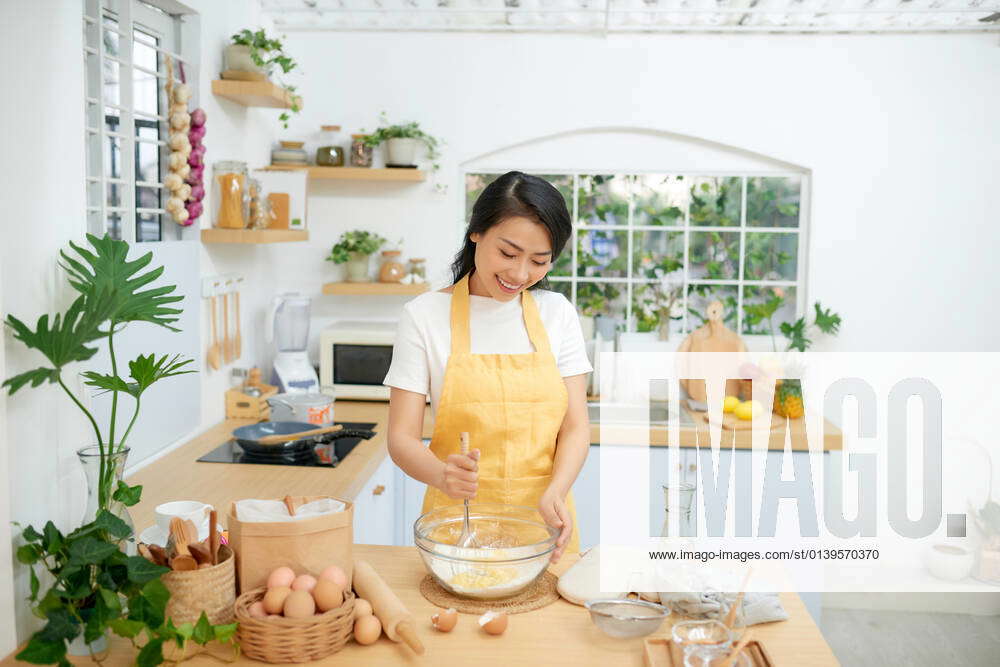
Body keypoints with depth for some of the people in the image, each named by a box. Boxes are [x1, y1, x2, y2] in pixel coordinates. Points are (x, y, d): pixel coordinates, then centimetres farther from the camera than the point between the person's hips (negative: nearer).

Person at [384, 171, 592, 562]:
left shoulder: (556, 313, 1)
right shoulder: (425, 316, -6)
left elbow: (575, 426, 0)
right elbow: (401, 437, -8)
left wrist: (555, 492, -19)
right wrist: (441, 475, -29)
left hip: (542, 525, 2)